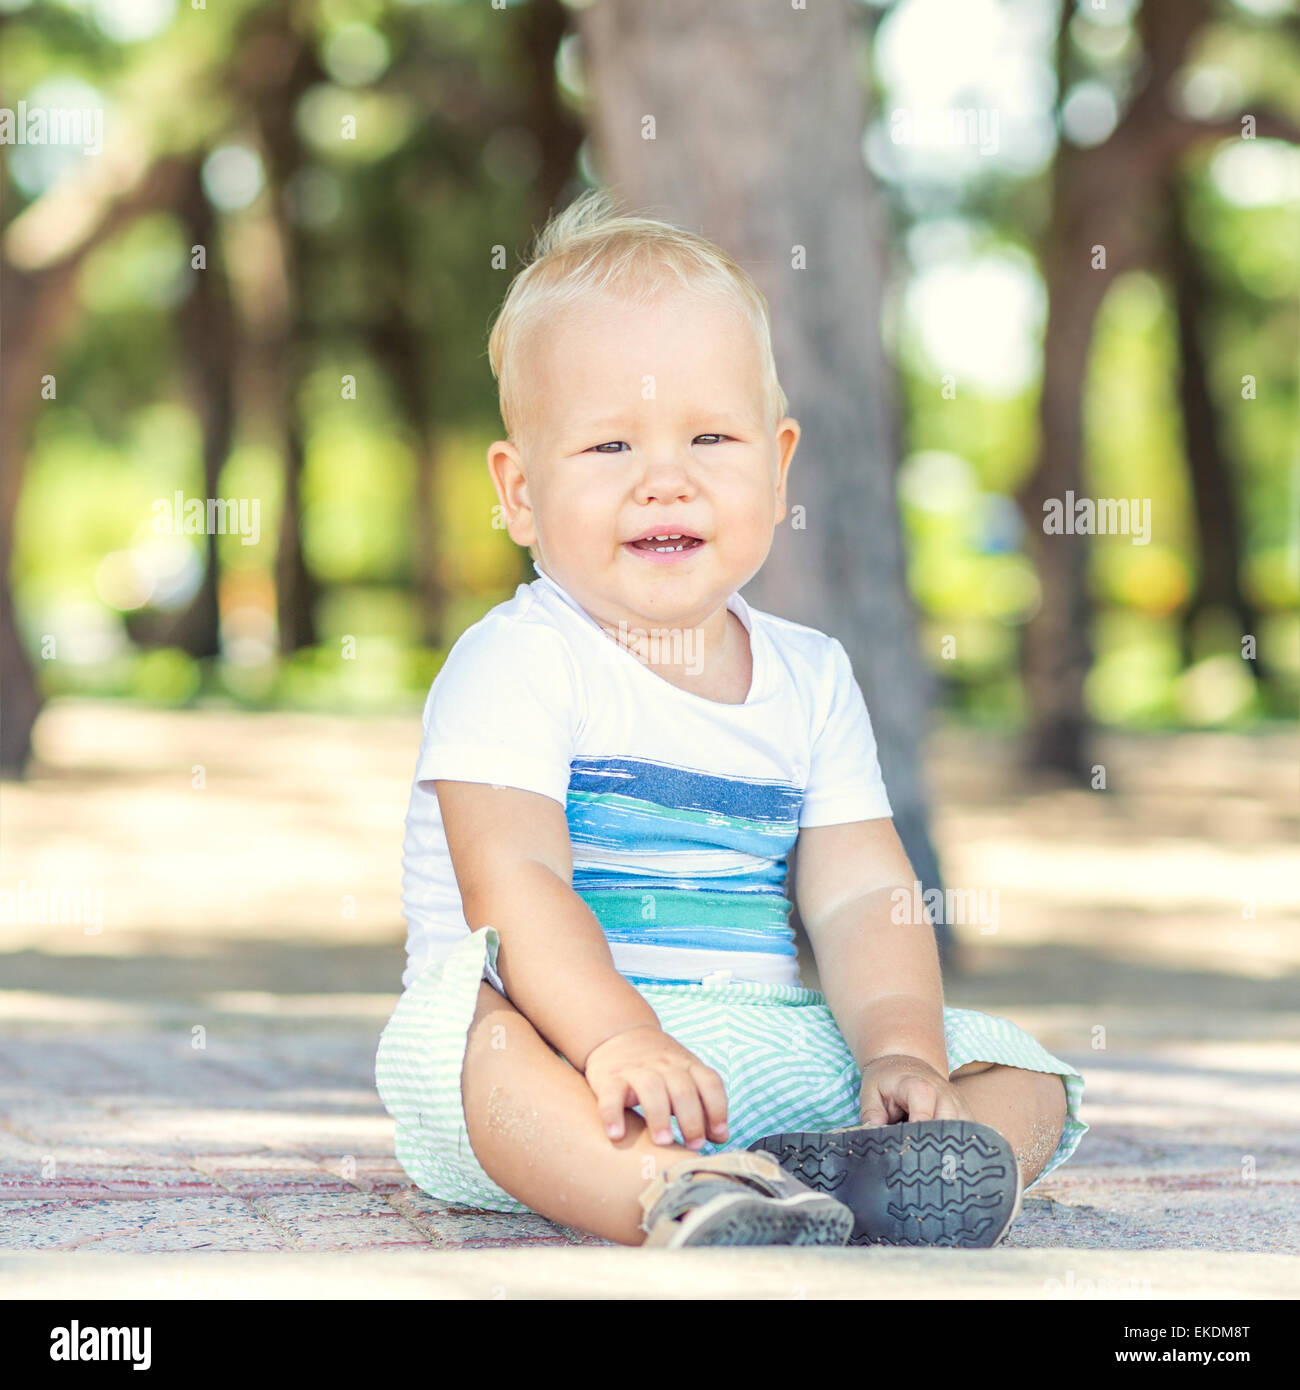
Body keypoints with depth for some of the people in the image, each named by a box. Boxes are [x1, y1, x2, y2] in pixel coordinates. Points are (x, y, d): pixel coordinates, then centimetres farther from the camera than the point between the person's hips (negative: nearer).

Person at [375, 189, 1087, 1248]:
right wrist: (620, 1042, -35)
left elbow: (865, 898, 4)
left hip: (774, 1059, 5)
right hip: (568, 1047, -5)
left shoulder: (811, 677, 11)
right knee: (459, 1026, -36)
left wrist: (901, 1051, -16)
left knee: (1029, 1078, -9)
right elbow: (512, 884, -19)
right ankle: (682, 1200, -56)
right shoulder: (516, 664, -5)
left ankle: (852, 1173, -40)